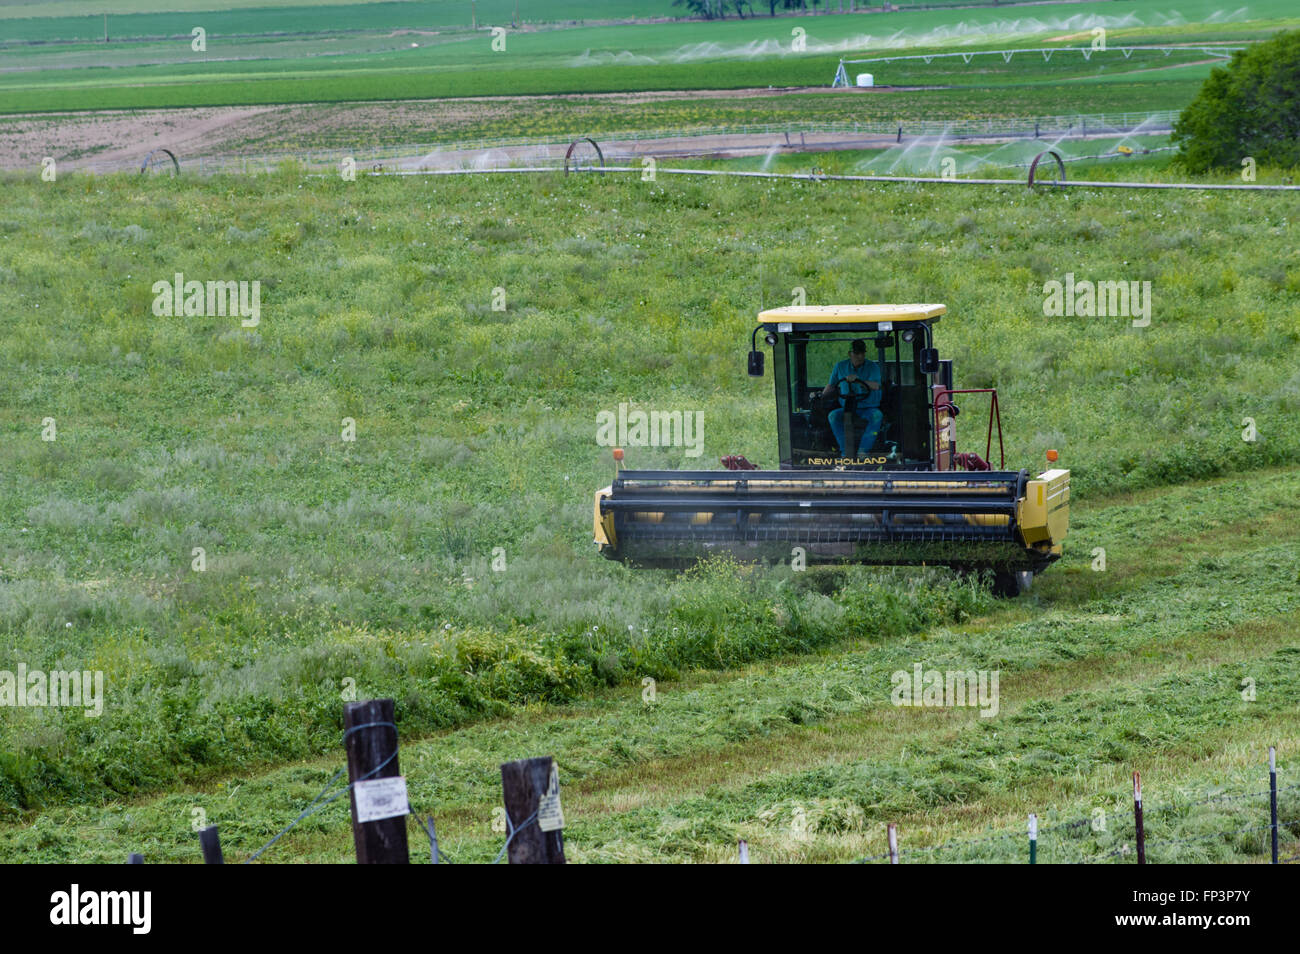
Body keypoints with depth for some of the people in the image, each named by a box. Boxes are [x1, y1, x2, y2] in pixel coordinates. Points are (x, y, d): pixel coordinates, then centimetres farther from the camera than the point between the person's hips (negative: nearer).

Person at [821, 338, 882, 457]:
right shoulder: (841, 367, 6)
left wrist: (857, 380, -34)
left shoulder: (873, 367, -3)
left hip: (868, 408, -2)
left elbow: (875, 386, -20)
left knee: (877, 416, -35)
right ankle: (845, 450, -31)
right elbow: (831, 385, 17)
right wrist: (821, 396, -2)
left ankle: (862, 450, -35)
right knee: (834, 415, -29)